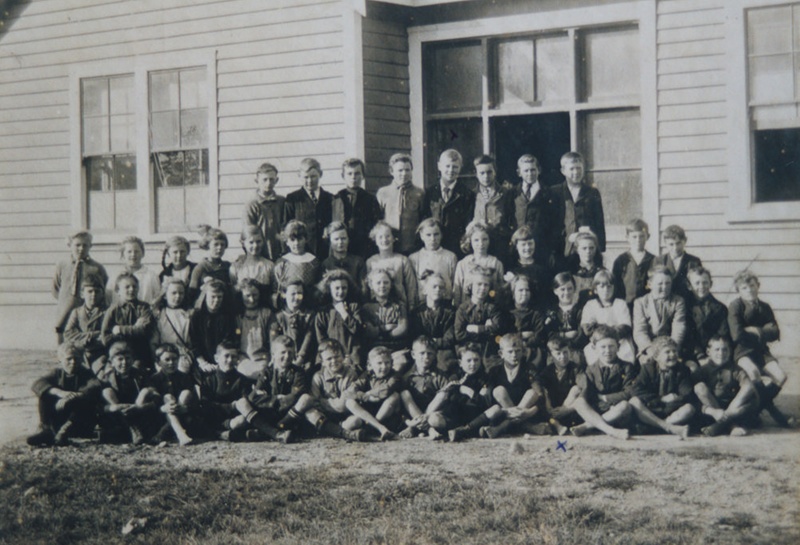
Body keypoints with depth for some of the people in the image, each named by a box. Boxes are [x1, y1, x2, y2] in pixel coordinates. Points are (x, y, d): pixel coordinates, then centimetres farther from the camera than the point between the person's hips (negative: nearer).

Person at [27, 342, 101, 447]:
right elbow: (37, 384, -14)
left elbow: (96, 387, -24)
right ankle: (45, 430, -25)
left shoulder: (86, 374, 0)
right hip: (58, 422, 2)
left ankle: (63, 433, -33)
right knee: (45, 396, -15)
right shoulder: (57, 373, 6)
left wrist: (74, 396, -41)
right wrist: (60, 392, -33)